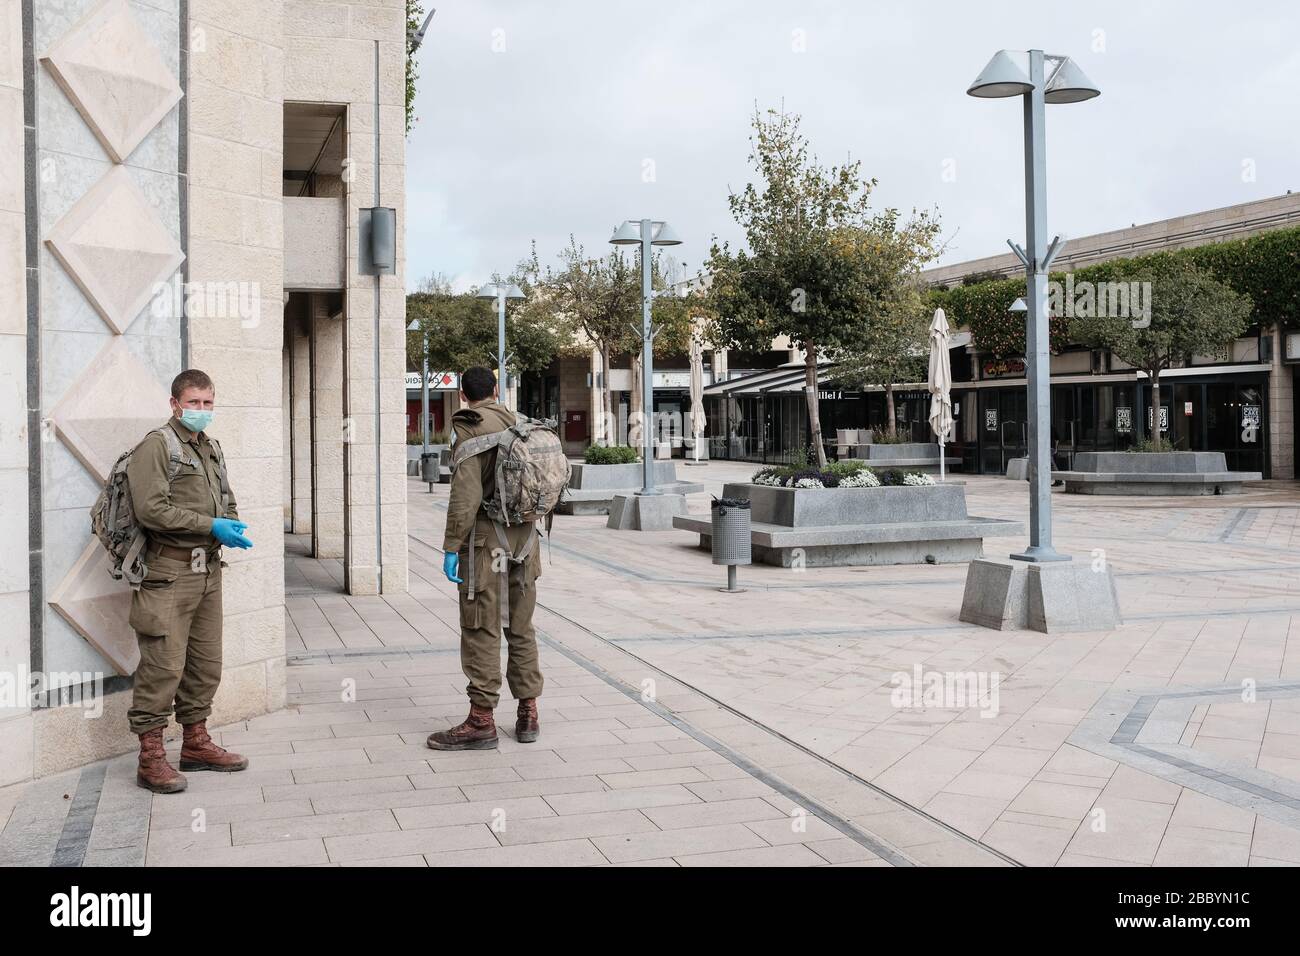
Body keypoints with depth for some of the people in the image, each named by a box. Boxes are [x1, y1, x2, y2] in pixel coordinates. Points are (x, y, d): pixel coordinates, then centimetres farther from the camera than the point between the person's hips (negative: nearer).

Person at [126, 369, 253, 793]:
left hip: (208, 570, 8)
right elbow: (152, 509, -18)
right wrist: (210, 525, -18)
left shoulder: (211, 448, 19)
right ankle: (151, 758, -1)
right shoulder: (156, 445, -8)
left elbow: (227, 500, 27)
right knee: (164, 666, -8)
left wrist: (231, 524, 3)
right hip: (170, 571, -8)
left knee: (206, 663, 14)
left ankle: (196, 743, 27)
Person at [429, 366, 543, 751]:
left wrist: (451, 545, -14)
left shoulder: (468, 427, -9)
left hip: (485, 542, -7)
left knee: (481, 632, -2)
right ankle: (528, 715, 19)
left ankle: (481, 721, 2)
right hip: (524, 537, 7)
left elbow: (466, 491, -17)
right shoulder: (518, 424, 12)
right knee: (521, 629, 14)